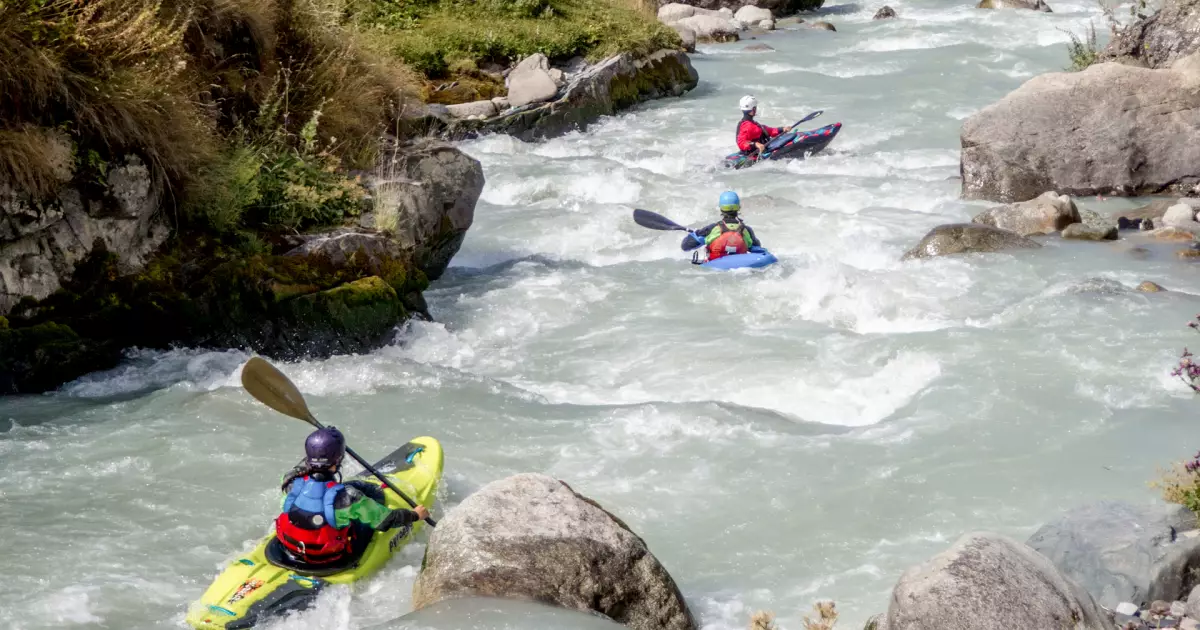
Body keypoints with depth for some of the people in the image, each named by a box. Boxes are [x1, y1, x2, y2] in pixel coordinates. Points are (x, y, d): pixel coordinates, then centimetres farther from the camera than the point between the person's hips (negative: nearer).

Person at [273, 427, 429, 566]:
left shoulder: (293, 483, -22)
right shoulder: (346, 497, -34)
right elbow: (386, 520, -20)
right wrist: (415, 515, -3)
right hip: (334, 556, -4)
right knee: (374, 492, 11)